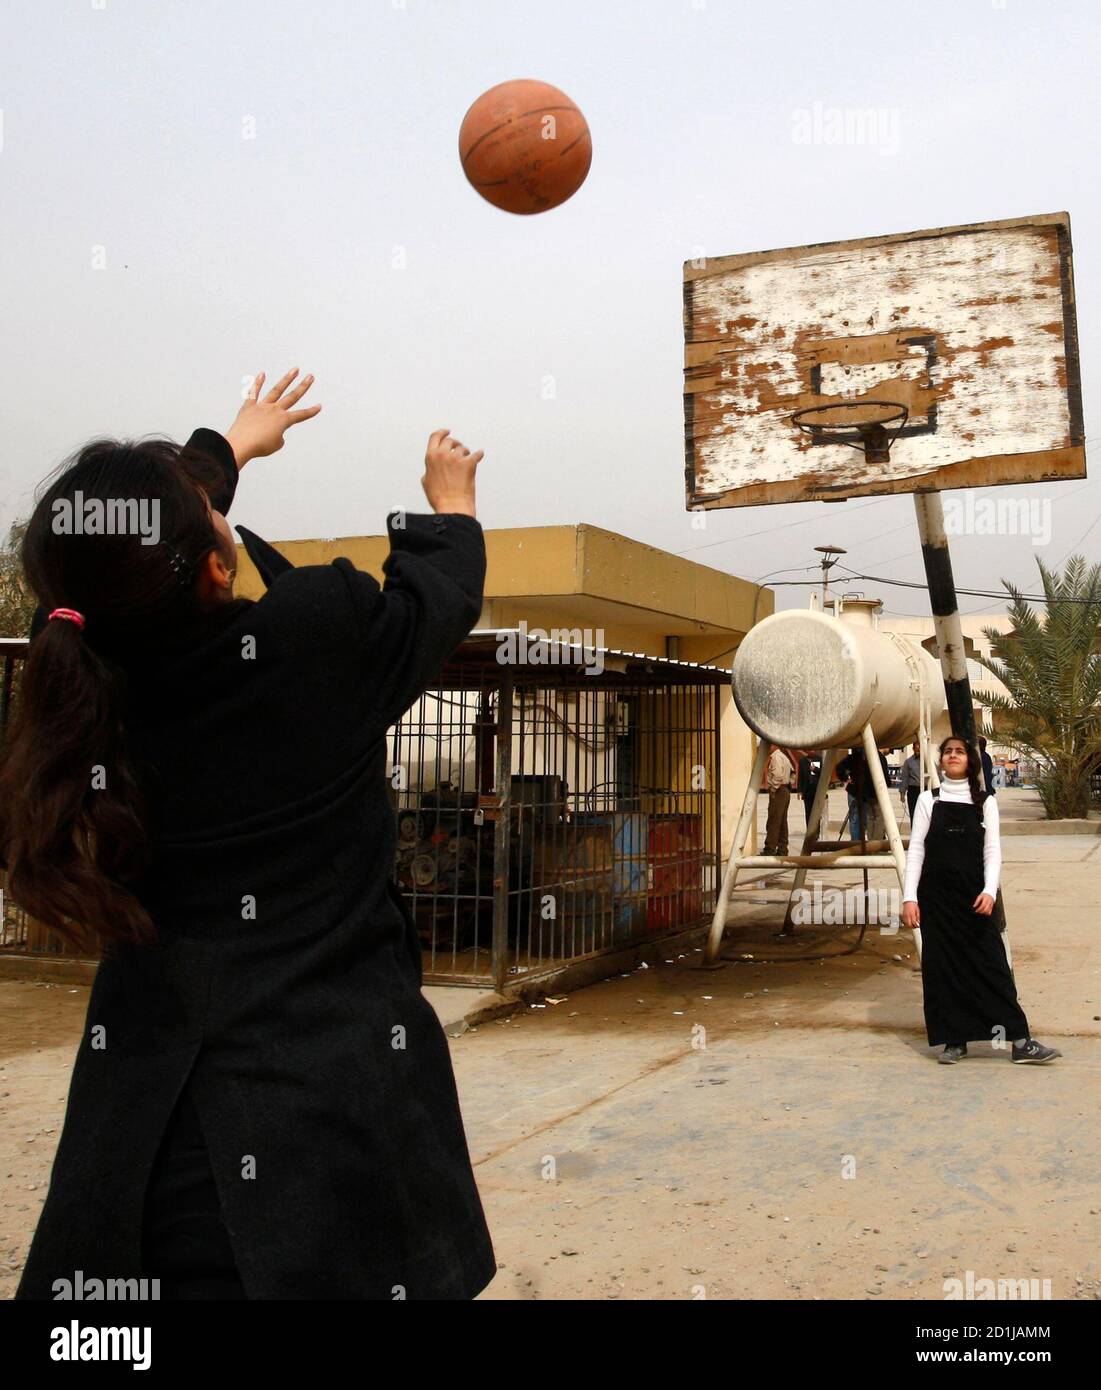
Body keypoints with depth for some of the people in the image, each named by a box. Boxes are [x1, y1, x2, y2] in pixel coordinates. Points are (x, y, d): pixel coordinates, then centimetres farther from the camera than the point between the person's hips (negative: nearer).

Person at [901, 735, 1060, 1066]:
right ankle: (954, 1041, 10)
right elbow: (915, 849, 2)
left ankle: (1020, 1041, -2)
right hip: (936, 895, 0)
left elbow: (992, 851, 1)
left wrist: (989, 891, -14)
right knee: (942, 966, 1)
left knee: (991, 963, -4)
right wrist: (909, 897, -6)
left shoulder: (985, 802, 7)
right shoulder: (928, 800, 5)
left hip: (974, 895, 0)